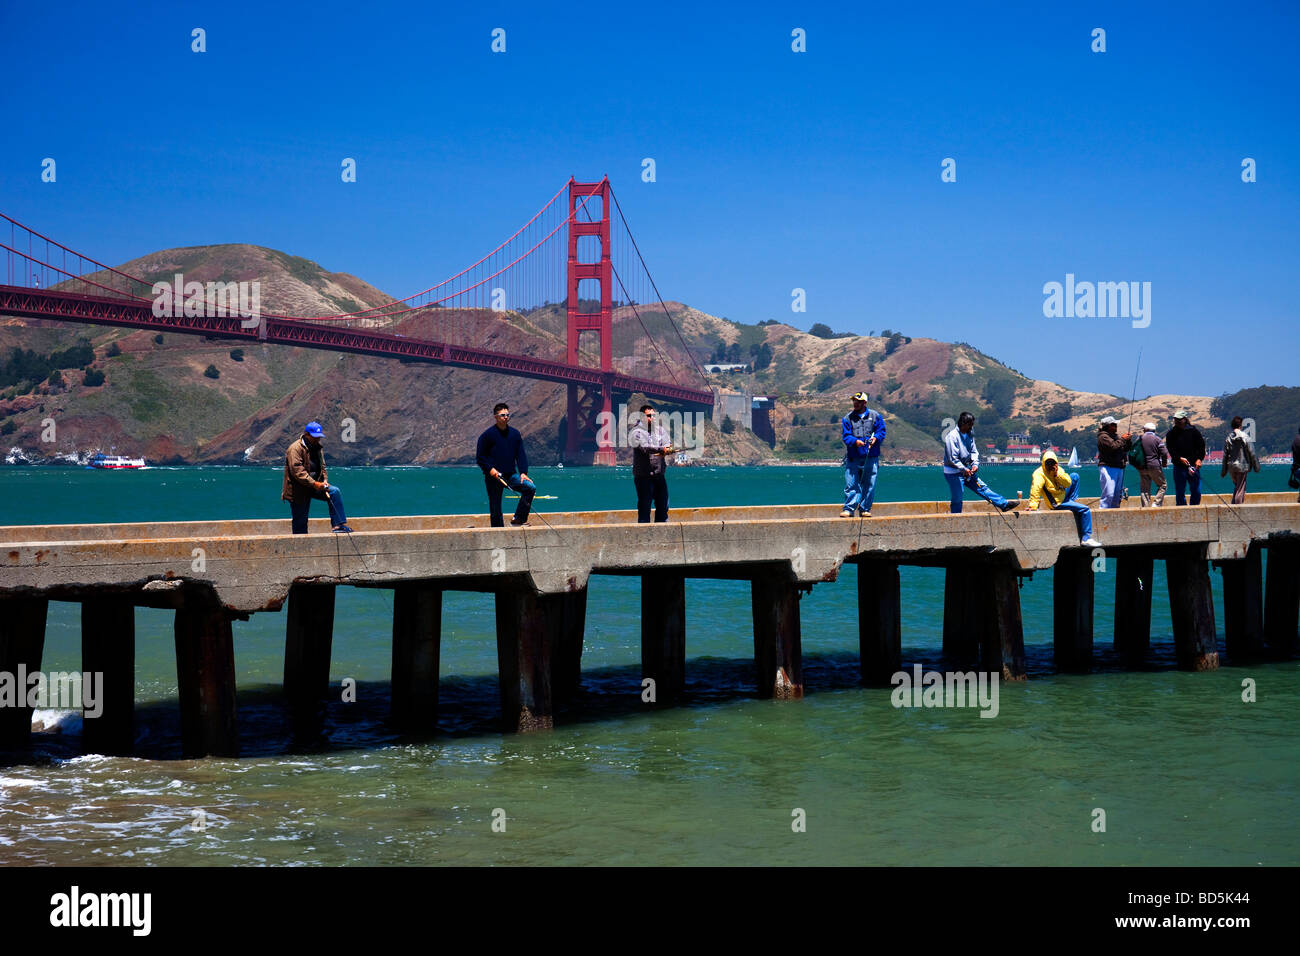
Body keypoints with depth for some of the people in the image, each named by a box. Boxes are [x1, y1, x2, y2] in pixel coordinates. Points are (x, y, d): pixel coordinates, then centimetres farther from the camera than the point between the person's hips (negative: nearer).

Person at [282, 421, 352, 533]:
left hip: (314, 486, 7)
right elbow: (297, 471, -24)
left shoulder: (317, 448, 12)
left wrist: (325, 480, -2)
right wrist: (314, 484, -29)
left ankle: (337, 525, -15)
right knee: (300, 521, -2)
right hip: (298, 490, -7)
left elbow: (322, 467, 20)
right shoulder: (295, 448, -15)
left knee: (334, 492, -14)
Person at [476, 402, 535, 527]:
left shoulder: (515, 434, 8)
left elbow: (521, 454, 9)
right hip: (493, 478, -4)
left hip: (510, 475, 4)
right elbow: (480, 457, -2)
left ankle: (518, 519, -8)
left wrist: (523, 472, -3)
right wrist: (490, 469, -16)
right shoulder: (487, 435, -3)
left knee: (531, 488, -16)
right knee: (496, 510, -2)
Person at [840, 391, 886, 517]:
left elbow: (881, 432, 6)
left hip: (871, 457, 0)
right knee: (851, 484, -6)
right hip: (853, 458, 0)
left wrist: (875, 438, -15)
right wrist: (855, 441, -20)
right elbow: (846, 436, 0)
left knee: (869, 485, 2)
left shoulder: (875, 416, 10)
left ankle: (865, 509, 11)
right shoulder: (847, 418, 8)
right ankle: (849, 509, -4)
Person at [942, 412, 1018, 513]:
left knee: (982, 487, 7)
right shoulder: (952, 436, -18)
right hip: (954, 472, -7)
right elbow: (952, 458, -20)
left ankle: (1004, 505, 6)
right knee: (956, 499, -3)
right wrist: (964, 469, -20)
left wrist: (975, 464, -8)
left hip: (967, 470, 7)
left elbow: (974, 451, 11)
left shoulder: (969, 435, 7)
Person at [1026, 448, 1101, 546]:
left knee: (1075, 476, 9)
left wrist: (1057, 474, -21)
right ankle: (1085, 539, -16)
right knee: (1085, 510, -17)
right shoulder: (1040, 474, -21)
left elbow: (1068, 483, -6)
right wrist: (1033, 505, -45)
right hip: (1058, 503, -8)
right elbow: (1035, 488, -34)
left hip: (1064, 495, 8)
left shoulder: (1058, 469, 1)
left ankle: (1073, 500, 14)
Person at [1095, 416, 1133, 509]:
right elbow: (1113, 446, -21)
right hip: (1107, 467, -9)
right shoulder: (1103, 437, -6)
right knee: (1108, 494, -16)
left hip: (1118, 468, 9)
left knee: (1118, 494, 10)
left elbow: (1126, 449, 23)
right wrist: (1123, 439, -10)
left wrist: (1128, 440, 6)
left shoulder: (1116, 435, 21)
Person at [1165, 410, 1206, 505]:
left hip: (1194, 465, 0)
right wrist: (1179, 458, -21)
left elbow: (1201, 446, 6)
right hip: (1179, 467, 0)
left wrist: (1199, 459, -8)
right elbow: (1171, 450, -5)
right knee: (1179, 493, 1)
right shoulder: (1171, 434, 4)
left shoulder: (1193, 431, 5)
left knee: (1196, 492, 1)